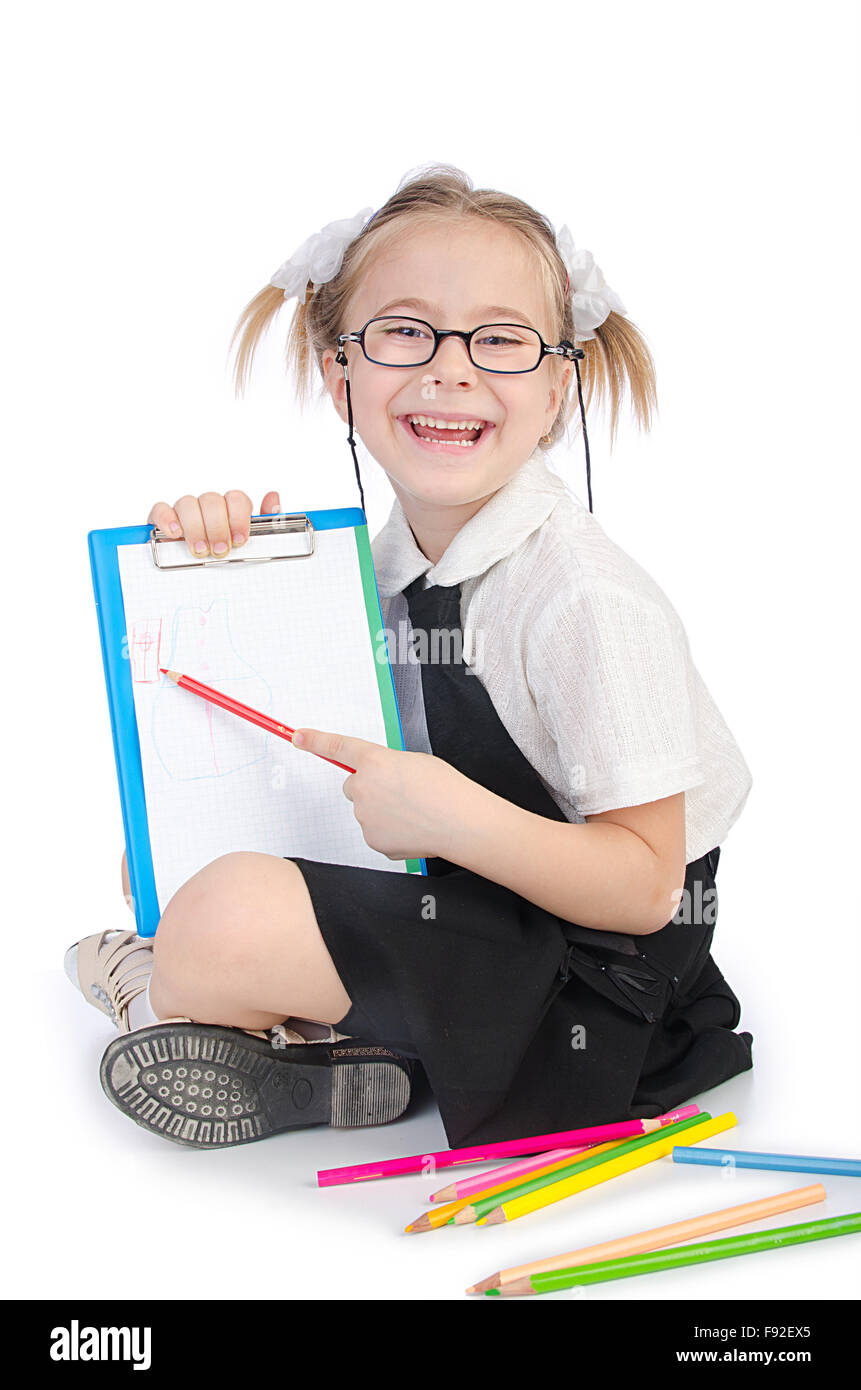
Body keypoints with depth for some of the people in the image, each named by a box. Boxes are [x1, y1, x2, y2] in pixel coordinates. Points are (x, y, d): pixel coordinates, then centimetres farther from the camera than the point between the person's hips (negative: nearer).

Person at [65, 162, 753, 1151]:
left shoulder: (590, 600, -25)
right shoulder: (390, 556, -2)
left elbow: (645, 886, -21)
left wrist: (458, 819, -35)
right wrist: (217, 557, -6)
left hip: (589, 967, -8)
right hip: (460, 882, 8)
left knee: (223, 919, -26)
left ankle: (165, 993, 9)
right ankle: (335, 1043, 0)